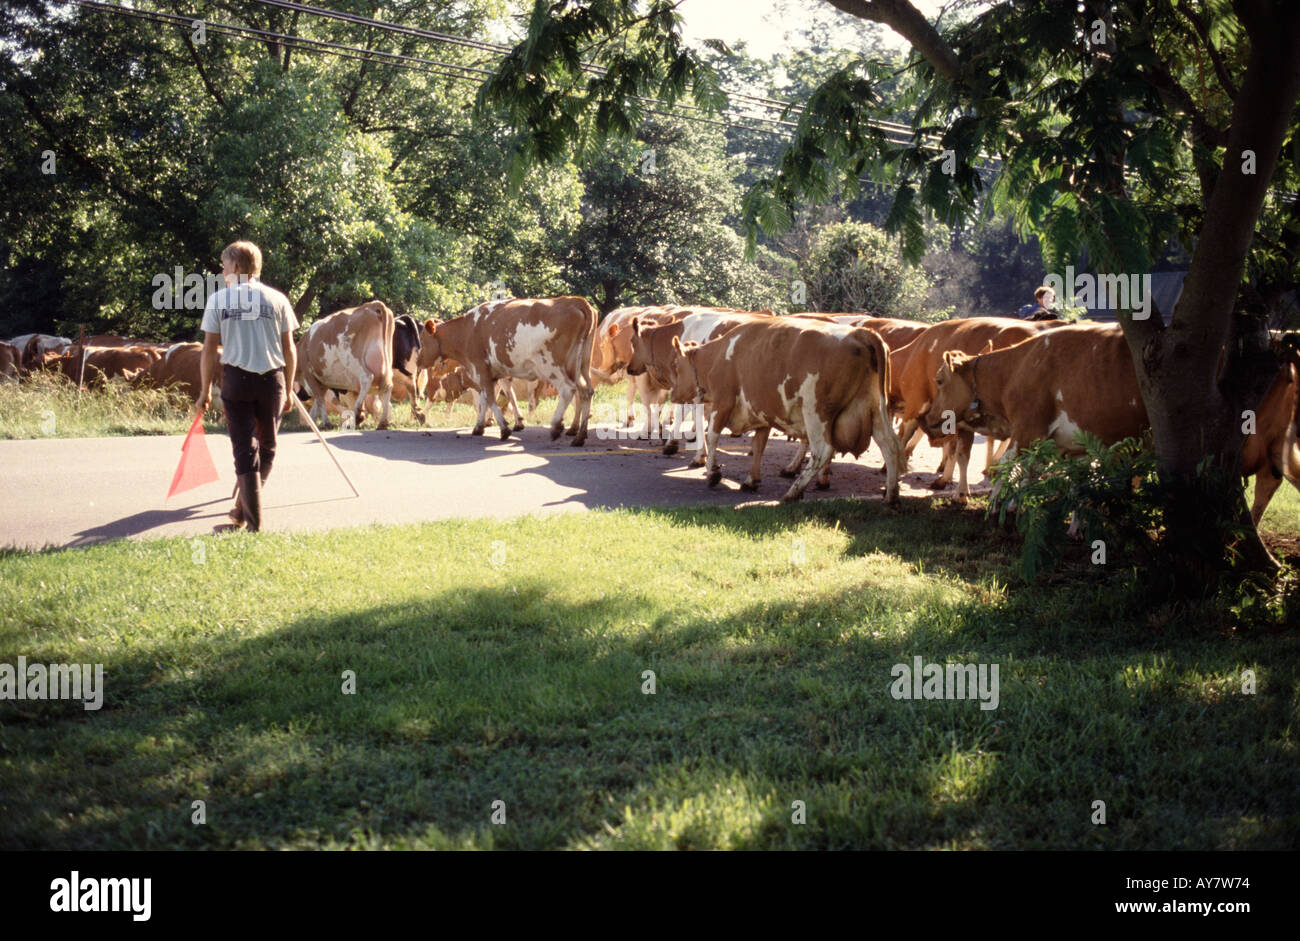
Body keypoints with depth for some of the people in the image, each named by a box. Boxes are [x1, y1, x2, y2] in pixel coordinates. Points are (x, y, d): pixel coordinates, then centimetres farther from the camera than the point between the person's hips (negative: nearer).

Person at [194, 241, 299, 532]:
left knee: (244, 449, 3)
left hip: (236, 377, -1)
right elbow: (289, 349, 4)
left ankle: (254, 521, -4)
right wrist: (288, 390, 13)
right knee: (267, 448, 18)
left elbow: (209, 349, 0)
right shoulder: (277, 299, 3)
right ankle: (243, 509, 29)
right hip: (272, 378, 1)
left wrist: (205, 391, 7)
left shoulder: (218, 299, 0)